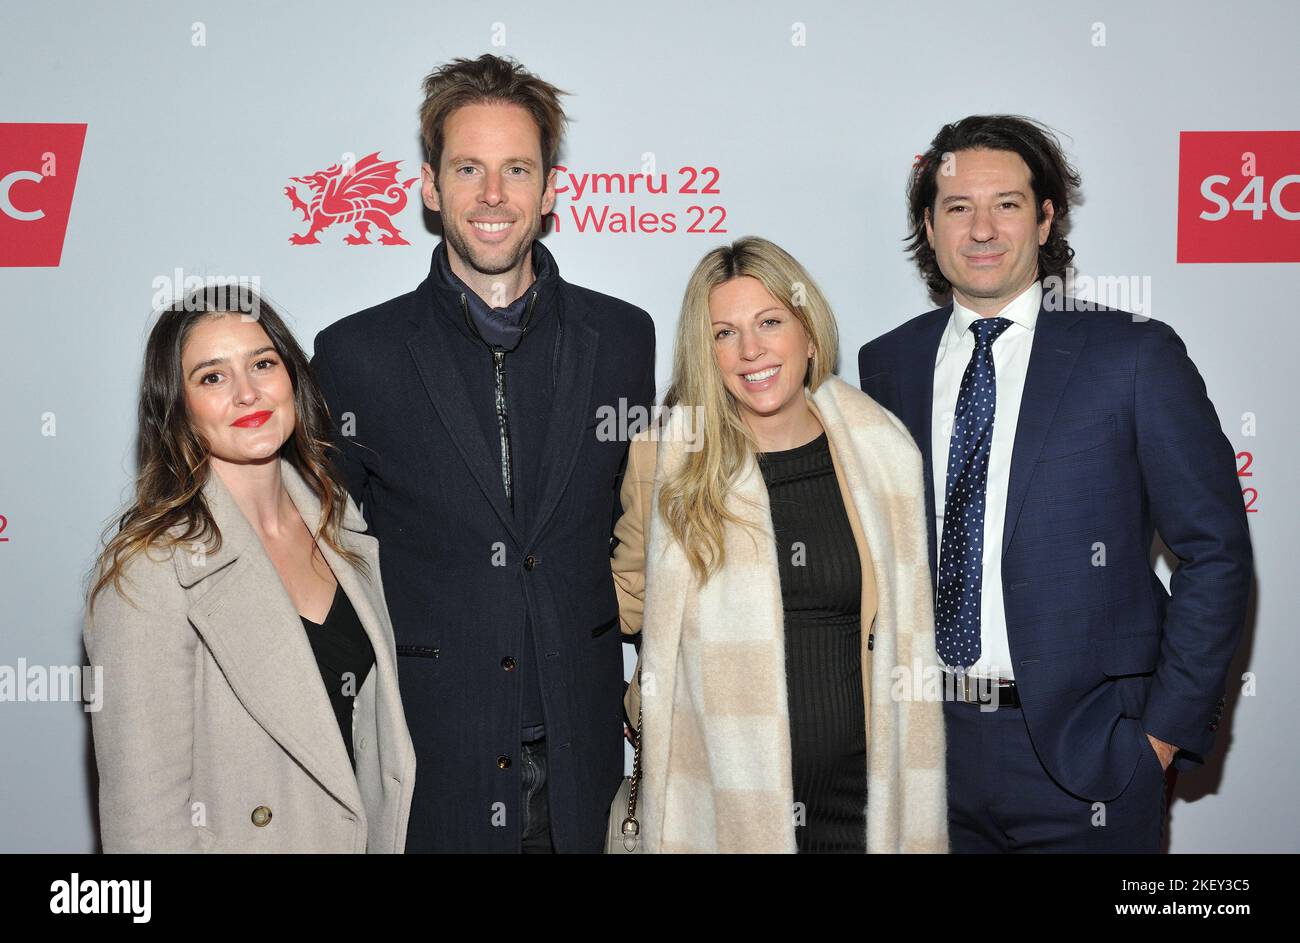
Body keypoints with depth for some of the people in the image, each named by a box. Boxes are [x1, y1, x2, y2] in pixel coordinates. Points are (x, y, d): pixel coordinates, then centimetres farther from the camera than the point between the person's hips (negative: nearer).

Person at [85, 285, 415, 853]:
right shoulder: (149, 571, -21)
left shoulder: (340, 527, -1)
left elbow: (374, 730, 5)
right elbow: (143, 811, -21)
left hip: (367, 834, 6)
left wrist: (389, 837, 3)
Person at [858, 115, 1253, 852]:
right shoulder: (887, 364, 4)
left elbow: (1216, 551, -4)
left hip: (1083, 754, -2)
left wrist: (1167, 728, -6)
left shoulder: (1135, 355, -5)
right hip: (928, 745, 3)